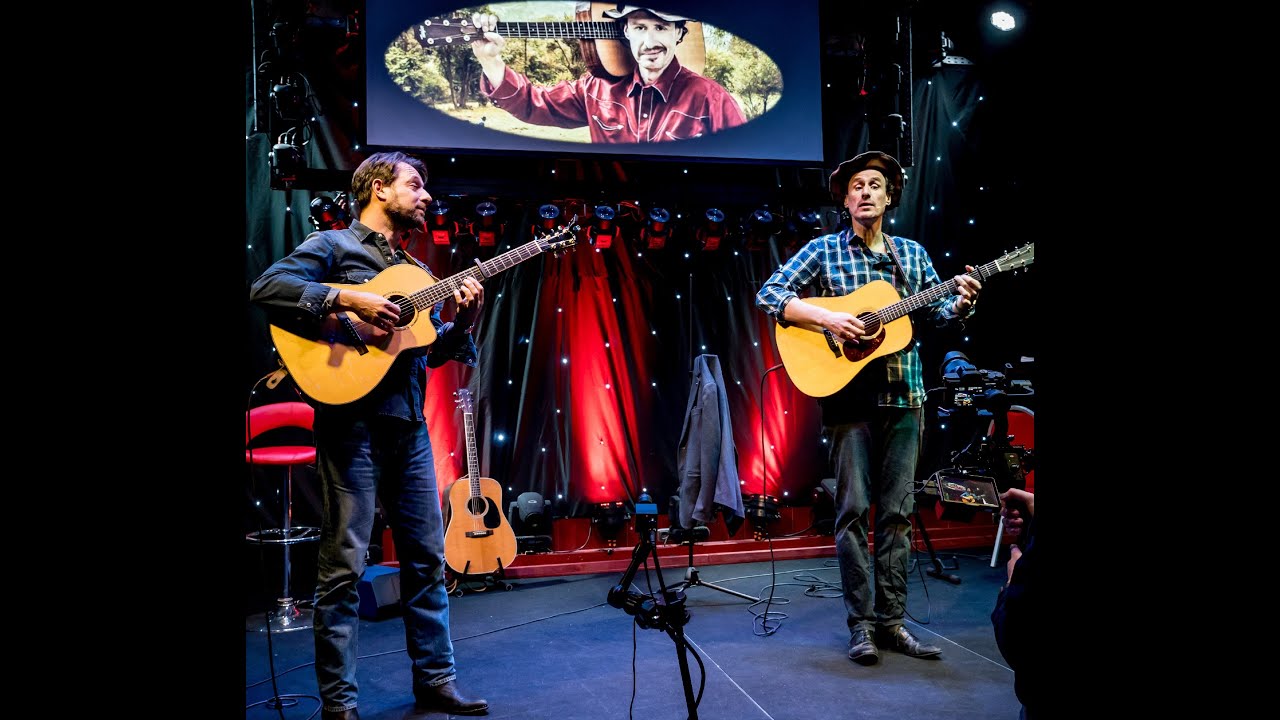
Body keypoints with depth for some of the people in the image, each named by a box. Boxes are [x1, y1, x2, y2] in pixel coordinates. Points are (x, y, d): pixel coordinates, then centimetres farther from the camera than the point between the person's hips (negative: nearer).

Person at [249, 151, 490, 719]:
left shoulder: (415, 272, 22)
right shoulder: (334, 245, 2)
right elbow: (266, 287, -13)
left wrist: (463, 322, 1)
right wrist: (348, 298, -19)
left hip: (409, 425, 7)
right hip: (352, 420, -7)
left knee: (427, 558, 10)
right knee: (345, 563, -3)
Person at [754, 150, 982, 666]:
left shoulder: (912, 253, 14)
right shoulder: (823, 250, 3)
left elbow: (936, 313, 14)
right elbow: (769, 295, -5)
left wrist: (960, 304, -9)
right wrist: (826, 319, -16)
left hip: (904, 396, 4)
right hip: (849, 396, -4)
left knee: (897, 511, 7)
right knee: (854, 510, -1)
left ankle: (892, 619, 16)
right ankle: (861, 624, 9)